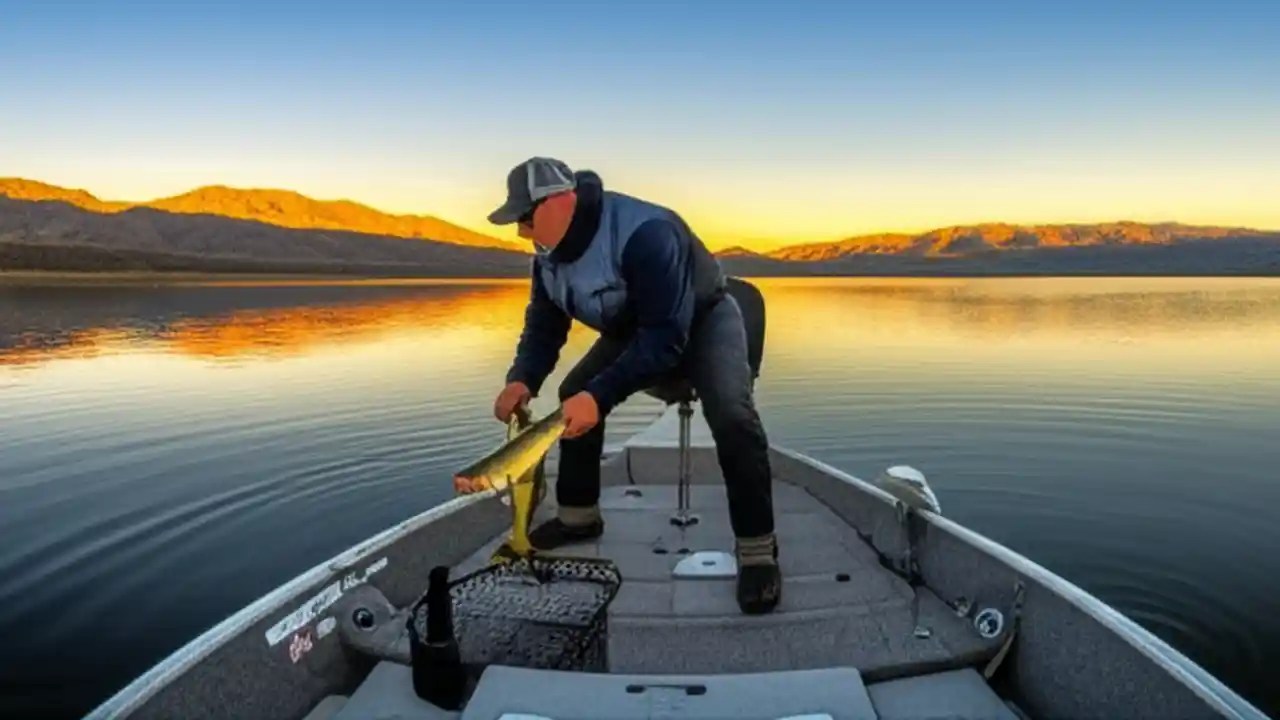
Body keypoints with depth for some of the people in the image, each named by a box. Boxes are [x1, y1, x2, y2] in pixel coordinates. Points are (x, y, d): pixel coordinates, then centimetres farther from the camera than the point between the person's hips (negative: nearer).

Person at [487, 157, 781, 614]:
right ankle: (579, 516, 16)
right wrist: (522, 379, -24)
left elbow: (666, 337, -40)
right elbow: (544, 322, -4)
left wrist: (600, 396, -47)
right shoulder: (548, 252, -11)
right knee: (575, 396, -2)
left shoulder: (645, 233, -38)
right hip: (633, 329, 8)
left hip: (704, 321, -7)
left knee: (730, 414, -31)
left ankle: (756, 550, -18)